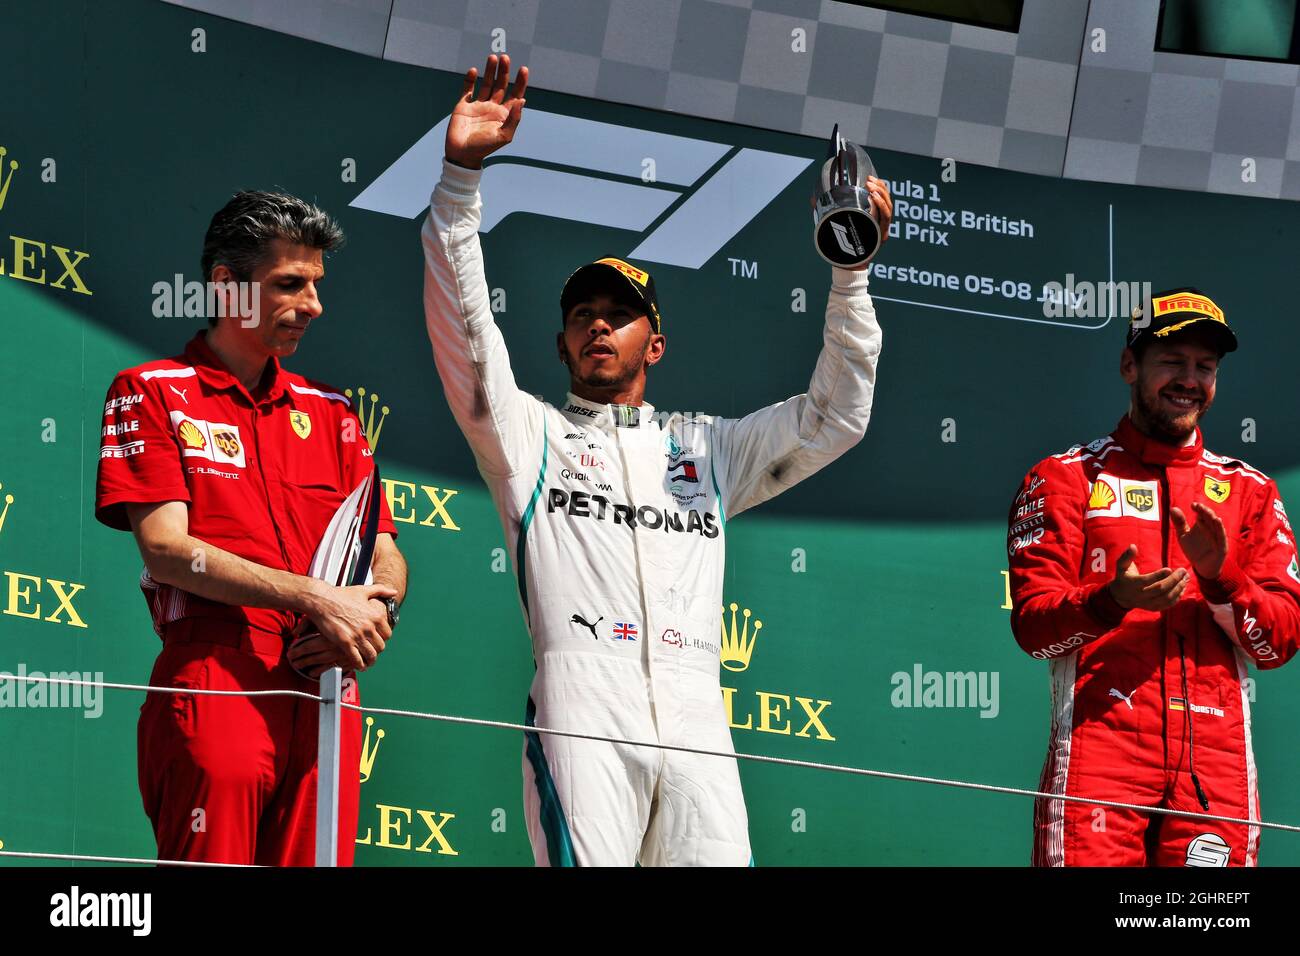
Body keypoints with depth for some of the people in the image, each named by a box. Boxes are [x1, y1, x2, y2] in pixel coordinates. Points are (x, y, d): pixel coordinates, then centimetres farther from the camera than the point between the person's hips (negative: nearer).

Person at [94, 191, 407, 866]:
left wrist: (374, 612, -8)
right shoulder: (152, 393, 5)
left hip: (327, 696, 5)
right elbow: (164, 549, -7)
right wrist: (317, 600, -14)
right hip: (211, 689, -5)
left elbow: (386, 556, 17)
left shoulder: (329, 412, 21)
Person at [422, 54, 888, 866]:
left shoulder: (710, 448, 28)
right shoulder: (529, 433, 20)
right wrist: (462, 171, -2)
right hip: (583, 706, -3)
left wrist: (851, 267, 19)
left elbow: (835, 417, 27)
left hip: (696, 718, 3)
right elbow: (462, 329, 8)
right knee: (585, 863, -19)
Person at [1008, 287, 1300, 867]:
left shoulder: (1249, 490, 17)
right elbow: (1032, 625, 0)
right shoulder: (1064, 477, 9)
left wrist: (1220, 577, -10)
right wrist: (1110, 601, -20)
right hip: (1098, 749, -2)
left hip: (1216, 765, 2)